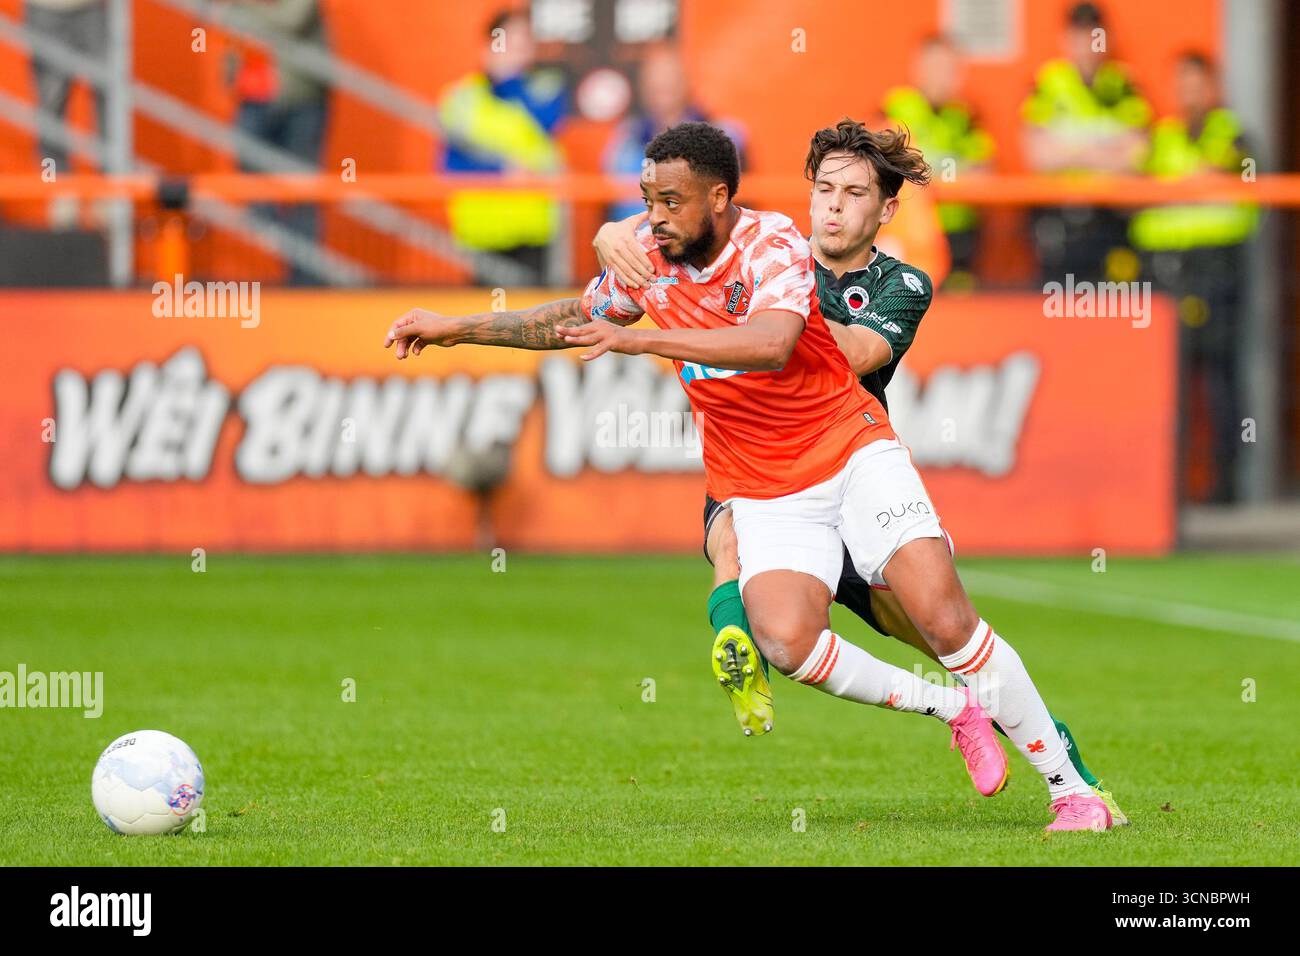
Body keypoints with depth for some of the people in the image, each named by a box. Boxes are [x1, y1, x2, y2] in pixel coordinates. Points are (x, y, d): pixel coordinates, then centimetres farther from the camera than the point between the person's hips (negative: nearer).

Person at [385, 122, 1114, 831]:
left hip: (853, 452, -4)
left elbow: (771, 343, -36)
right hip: (761, 492, 4)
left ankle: (1070, 787, -5)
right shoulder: (650, 261, 1)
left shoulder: (773, 244, -16)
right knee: (786, 641, -25)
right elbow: (574, 318, 21)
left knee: (943, 616, -18)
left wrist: (641, 339, -39)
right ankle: (952, 708, -2)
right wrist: (455, 329, 20)